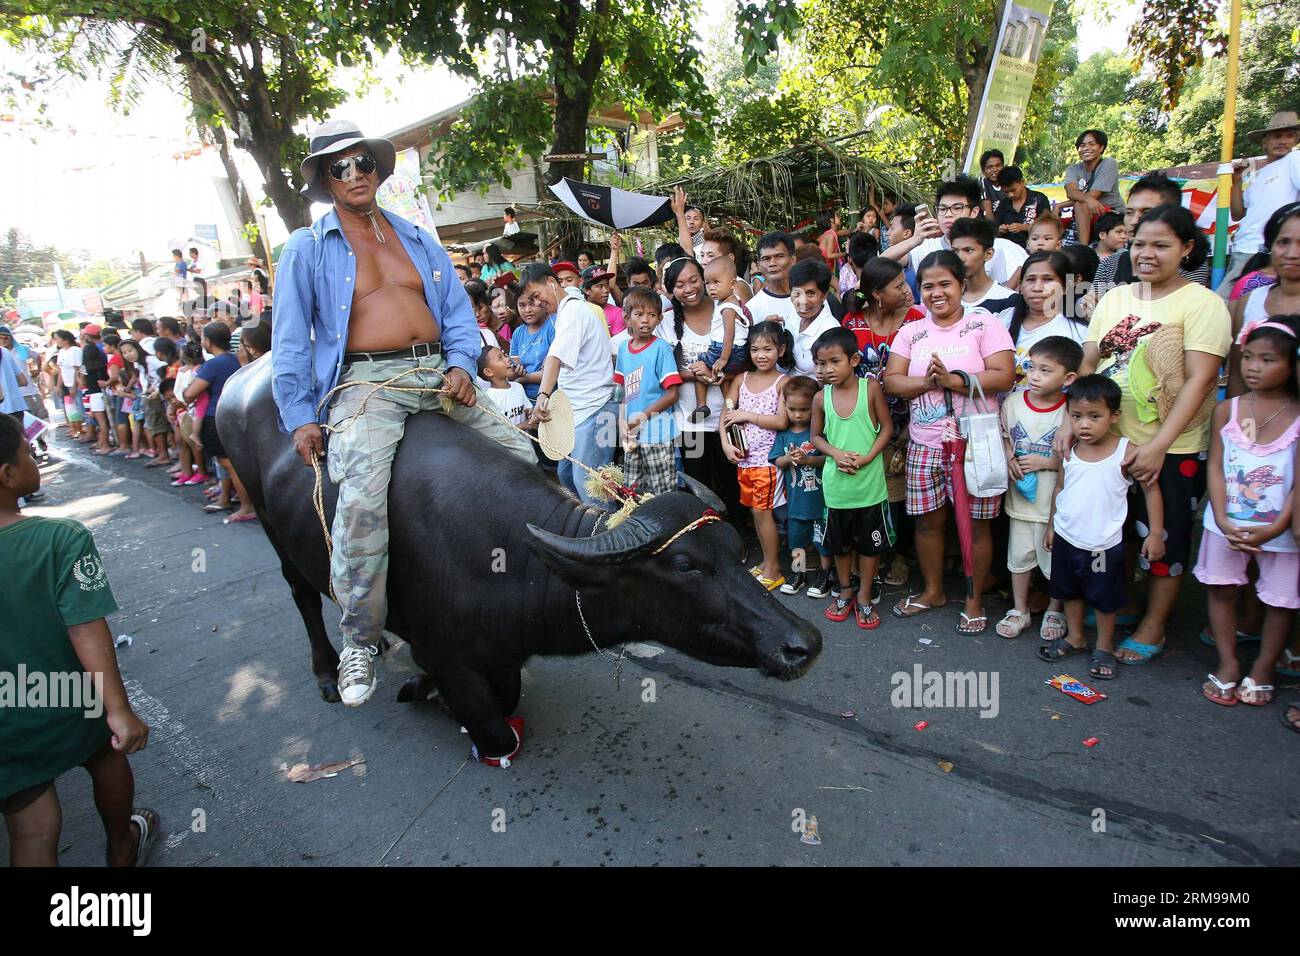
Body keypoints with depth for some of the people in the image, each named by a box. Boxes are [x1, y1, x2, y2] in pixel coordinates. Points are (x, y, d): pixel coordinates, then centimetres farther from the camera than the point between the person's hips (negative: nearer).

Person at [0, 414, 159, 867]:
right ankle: (123, 850, 51)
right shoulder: (62, 540, -24)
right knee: (108, 759, 28)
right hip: (67, 710, -2)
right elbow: (86, 630, -27)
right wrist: (119, 710, -24)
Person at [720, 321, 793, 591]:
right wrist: (726, 444, -10)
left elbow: (782, 421, -15)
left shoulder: (783, 382, -6)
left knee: (762, 510, -2)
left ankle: (773, 570, 11)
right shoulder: (741, 379, 8)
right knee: (755, 510, 11)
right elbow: (726, 415, 4)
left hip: (768, 457, -5)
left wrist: (746, 415, -13)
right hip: (744, 457, 5)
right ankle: (768, 561, 25)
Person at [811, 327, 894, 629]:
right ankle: (844, 591, 35)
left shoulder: (871, 387, -9)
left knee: (871, 542, 9)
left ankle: (864, 597, 26)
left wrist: (867, 457, -17)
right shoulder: (822, 397, -3)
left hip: (870, 482, -2)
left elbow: (887, 426, -5)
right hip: (836, 483, 2)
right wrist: (836, 454, -12)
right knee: (841, 542, 16)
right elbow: (816, 436, 7)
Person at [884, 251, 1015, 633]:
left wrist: (951, 380, -20)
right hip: (924, 445, 4)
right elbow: (891, 380, 1)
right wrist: (927, 381, -17)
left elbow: (1004, 376, -12)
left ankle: (975, 600, 22)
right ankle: (933, 590, 31)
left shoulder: (983, 324, -2)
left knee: (975, 524, 4)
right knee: (927, 520, 11)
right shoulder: (911, 332, 9)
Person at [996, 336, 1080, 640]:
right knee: (1019, 556, 16)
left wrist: (1045, 462, -19)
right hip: (1020, 498, 4)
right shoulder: (1013, 401, -4)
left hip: (1056, 503, -3)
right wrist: (1009, 459, -7)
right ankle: (1019, 610, 33)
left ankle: (1055, 611, 34)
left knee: (1055, 559, 12)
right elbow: (1002, 436, 10)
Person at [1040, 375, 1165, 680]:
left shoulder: (1126, 453, -17)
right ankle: (1074, 638, 39)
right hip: (1066, 538, 4)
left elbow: (1151, 489, -8)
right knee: (1070, 592, 20)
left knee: (1104, 599, 12)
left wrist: (1155, 533, -10)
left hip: (1103, 544, -4)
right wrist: (1051, 524, 13)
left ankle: (1104, 647, 32)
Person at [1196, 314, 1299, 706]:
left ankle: (1262, 670, 28)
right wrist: (1222, 520, -14)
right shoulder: (1227, 410, -3)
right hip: (1228, 523, 2)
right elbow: (1215, 467, -4)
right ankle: (1227, 665, 23)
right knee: (1222, 589, 8)